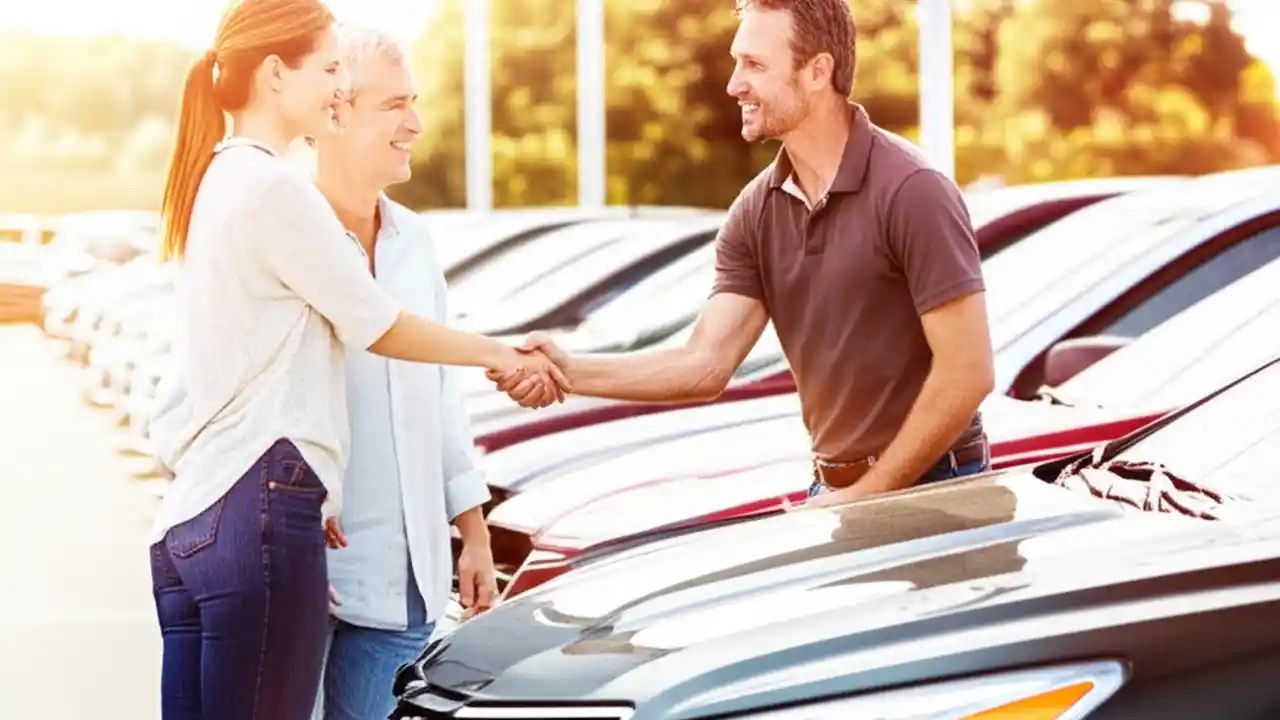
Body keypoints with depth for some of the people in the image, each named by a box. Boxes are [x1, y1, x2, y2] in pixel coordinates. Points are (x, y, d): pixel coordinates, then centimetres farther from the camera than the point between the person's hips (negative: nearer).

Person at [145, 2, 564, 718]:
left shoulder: (214, 181, 17)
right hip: (258, 513, -9)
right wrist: (500, 354, 12)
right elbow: (379, 326, -2)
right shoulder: (275, 187, -10)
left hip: (189, 518, 9)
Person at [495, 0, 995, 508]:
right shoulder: (756, 212, 3)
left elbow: (966, 372, -18)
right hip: (833, 491, 6)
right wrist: (571, 372, -16)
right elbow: (706, 365, -2)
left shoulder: (910, 191, -16)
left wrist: (866, 495, -15)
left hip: (930, 491, -6)